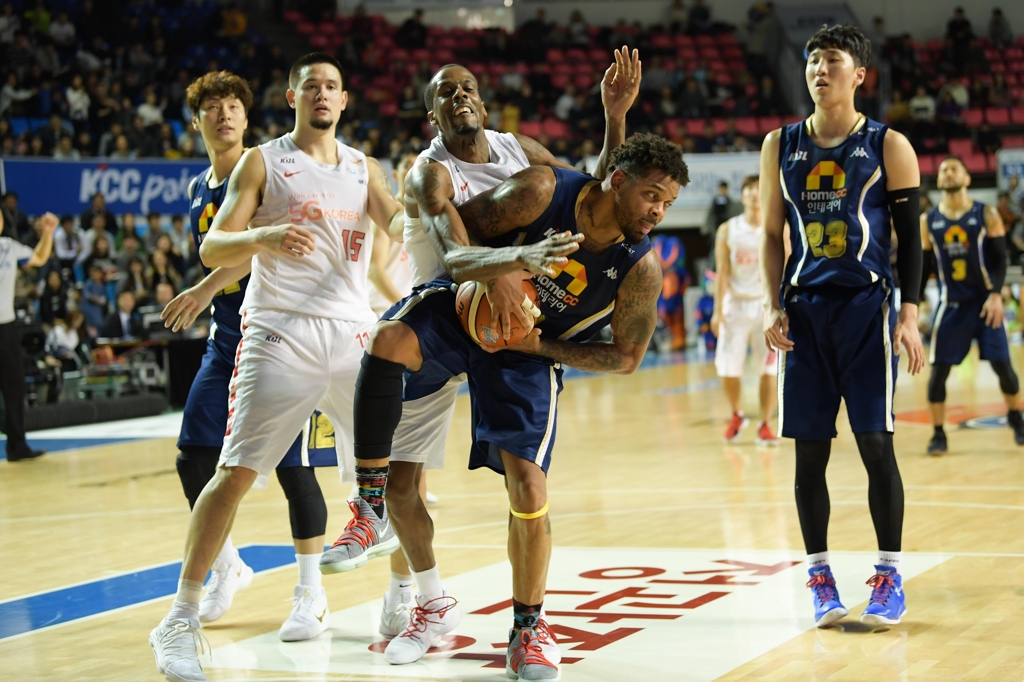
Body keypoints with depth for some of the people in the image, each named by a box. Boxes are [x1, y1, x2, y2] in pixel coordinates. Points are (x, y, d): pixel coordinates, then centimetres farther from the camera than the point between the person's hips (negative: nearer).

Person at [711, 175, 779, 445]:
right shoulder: (728, 230, 1)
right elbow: (722, 272, -2)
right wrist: (718, 311, -9)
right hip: (736, 305, 1)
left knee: (769, 368, -4)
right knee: (727, 369, 0)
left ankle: (765, 426, 6)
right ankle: (737, 416, 25)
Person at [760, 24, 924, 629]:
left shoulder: (888, 146, 1)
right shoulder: (781, 146, 9)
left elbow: (910, 236, 1)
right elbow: (772, 234, 13)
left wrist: (910, 313, -8)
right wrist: (774, 307, 2)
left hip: (867, 305, -3)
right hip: (805, 308, 3)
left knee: (876, 443, -5)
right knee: (809, 448, 3)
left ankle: (890, 576, 4)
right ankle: (820, 574, 12)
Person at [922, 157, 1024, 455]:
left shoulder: (986, 215, -3)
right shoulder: (928, 221, 3)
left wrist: (996, 294, -18)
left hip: (984, 300, -1)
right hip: (951, 304, 1)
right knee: (939, 369, -5)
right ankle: (938, 434, 6)